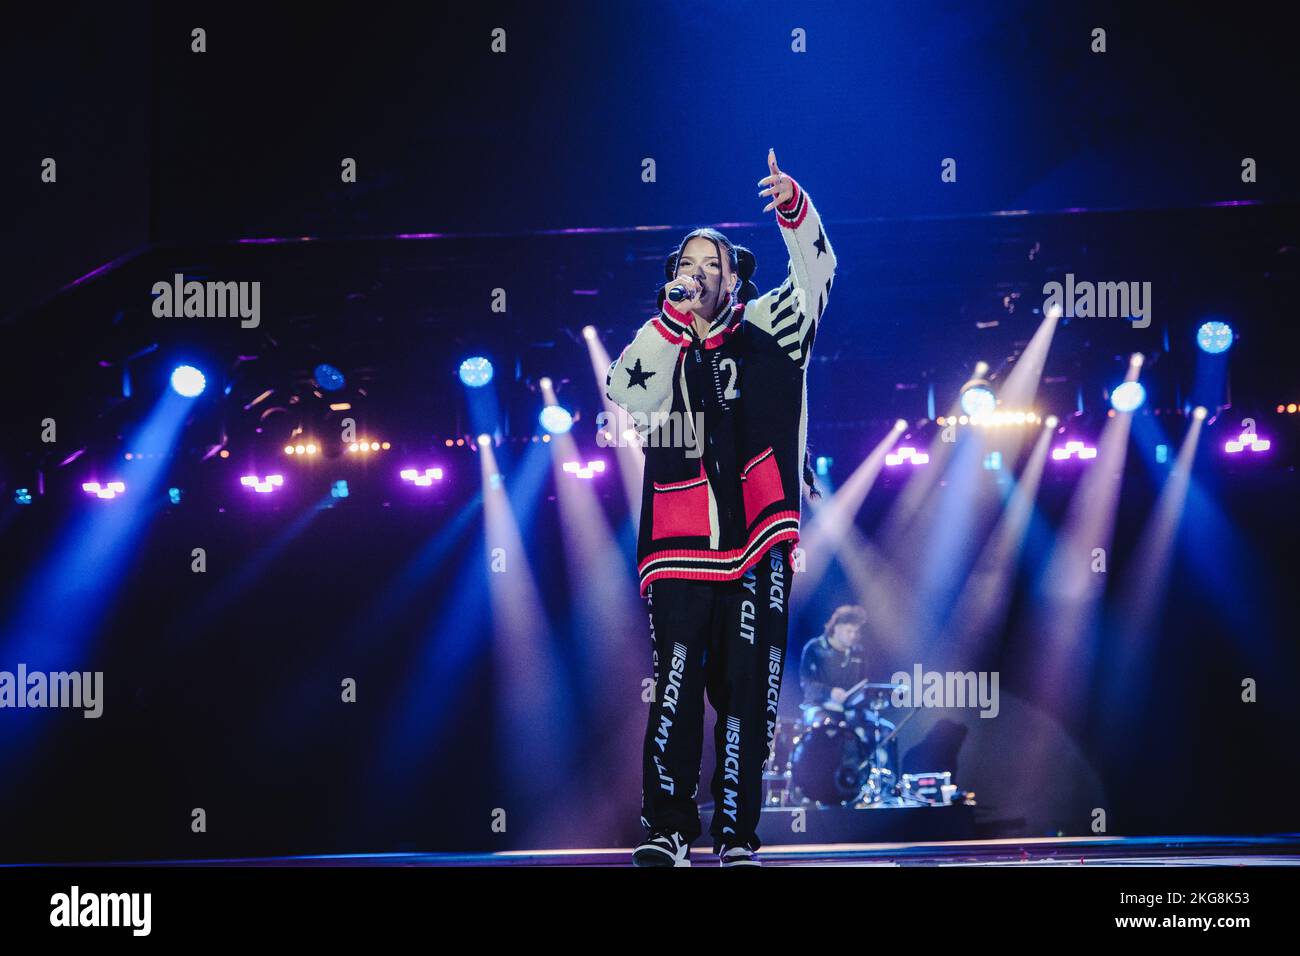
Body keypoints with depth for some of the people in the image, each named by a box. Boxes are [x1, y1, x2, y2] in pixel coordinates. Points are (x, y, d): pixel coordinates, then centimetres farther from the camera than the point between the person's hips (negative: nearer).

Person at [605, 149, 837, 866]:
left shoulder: (764, 331, 12)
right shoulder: (658, 348, 14)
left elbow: (815, 269, 0)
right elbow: (626, 395, -6)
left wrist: (794, 209, -18)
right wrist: (672, 316, -7)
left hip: (757, 545, 0)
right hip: (680, 551, 0)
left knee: (747, 691, 1)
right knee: (674, 687, -9)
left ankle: (737, 834, 8)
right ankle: (667, 829, -4)